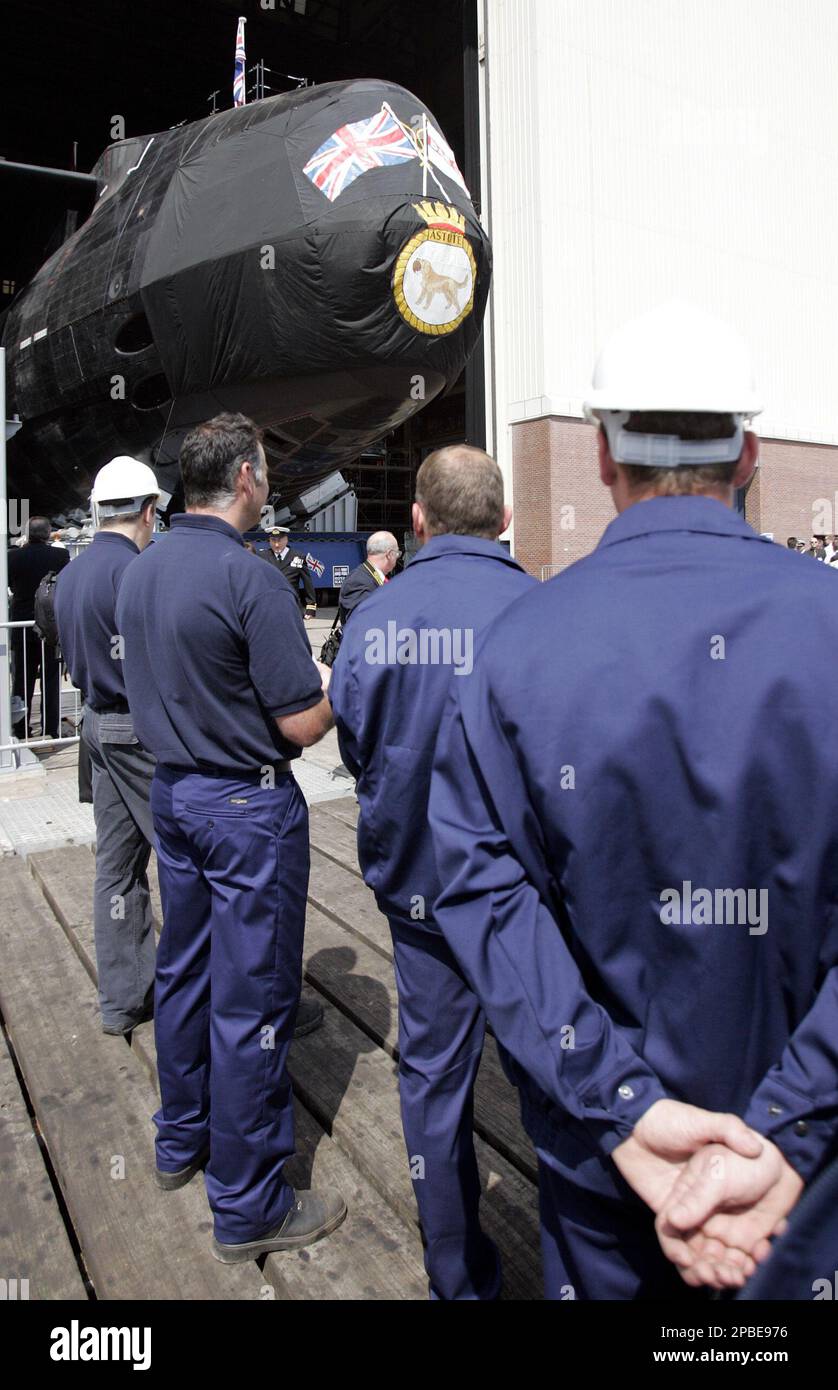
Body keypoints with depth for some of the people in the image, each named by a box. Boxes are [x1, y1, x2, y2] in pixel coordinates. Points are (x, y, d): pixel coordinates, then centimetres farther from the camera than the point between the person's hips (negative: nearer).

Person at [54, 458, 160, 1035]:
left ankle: (122, 998, 22)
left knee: (117, 865, 12)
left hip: (99, 723, 9)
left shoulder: (70, 575, 11)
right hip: (144, 730, -8)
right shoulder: (135, 572, -17)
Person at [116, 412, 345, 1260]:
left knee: (184, 971, 21)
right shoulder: (250, 580, -20)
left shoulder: (139, 573, 5)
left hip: (171, 789, 9)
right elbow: (303, 724, -18)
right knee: (251, 998, 2)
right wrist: (343, 683, 0)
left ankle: (181, 1141, 40)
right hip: (247, 805, -8)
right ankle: (248, 1208, 18)